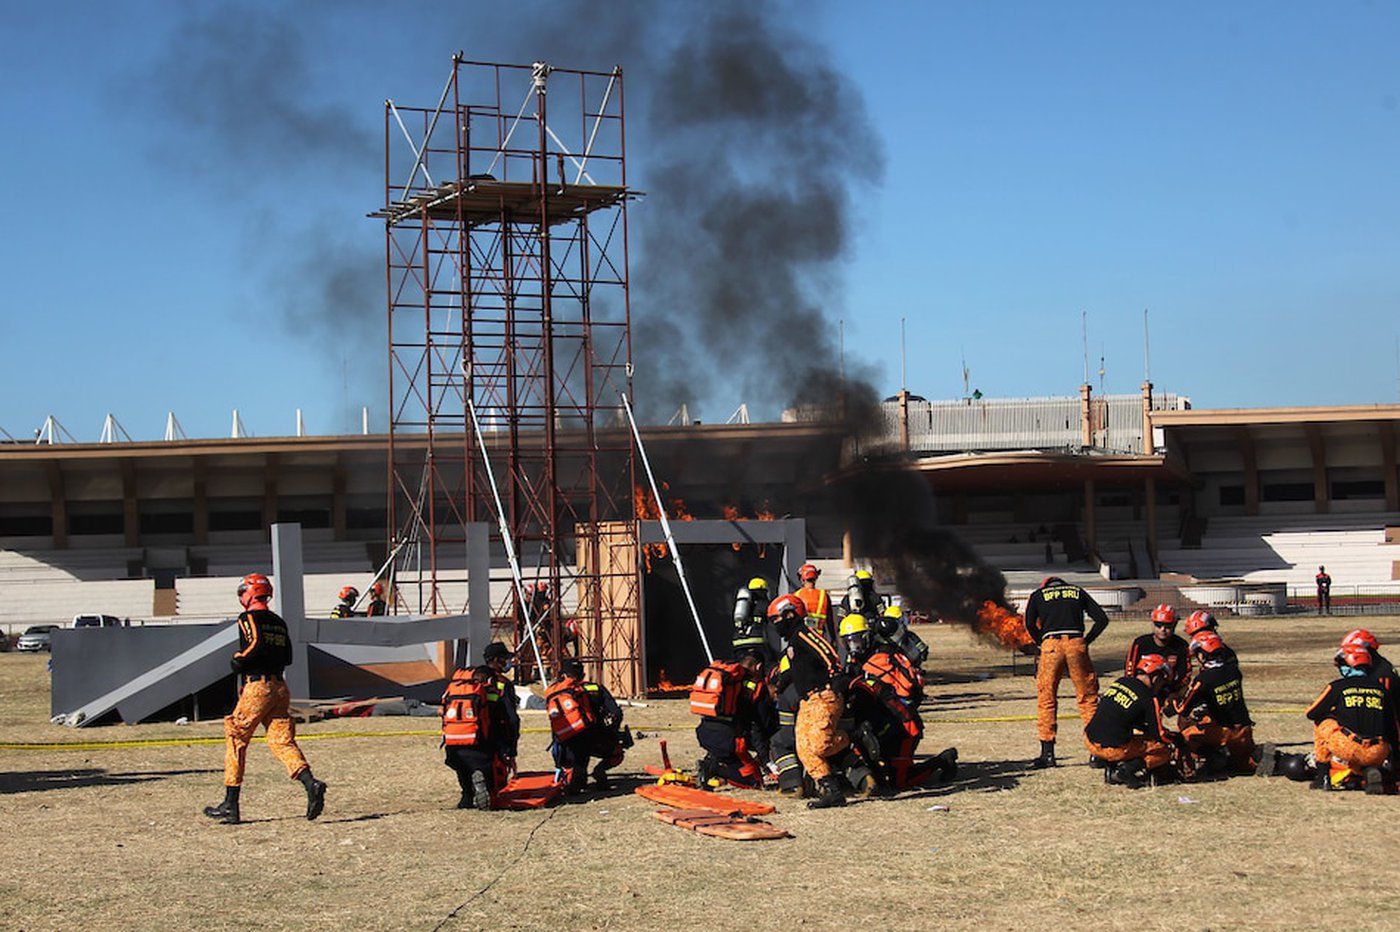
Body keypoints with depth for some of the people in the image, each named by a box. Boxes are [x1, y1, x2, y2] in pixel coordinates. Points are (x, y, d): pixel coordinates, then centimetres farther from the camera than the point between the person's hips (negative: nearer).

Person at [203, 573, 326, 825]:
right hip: (280, 687, 6)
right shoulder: (278, 621, 17)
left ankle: (230, 805, 7)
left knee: (236, 740, 5)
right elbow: (287, 656, 15)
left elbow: (256, 645, -21)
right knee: (282, 741, 2)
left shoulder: (249, 618, -5)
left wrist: (237, 661, -7)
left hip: (256, 686, -6)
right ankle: (310, 783, -23)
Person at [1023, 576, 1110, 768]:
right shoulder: (1077, 592, 24)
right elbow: (1102, 619, 14)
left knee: (1046, 700, 6)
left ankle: (1047, 753, 3)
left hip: (1051, 645, -1)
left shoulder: (1038, 595, 21)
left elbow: (1030, 625, 5)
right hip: (1076, 642, 1)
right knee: (1088, 697, 9)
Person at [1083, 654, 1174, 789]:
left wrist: (1143, 728, 28)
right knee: (1164, 752, 11)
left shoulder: (1119, 681, 11)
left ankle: (1113, 767, 13)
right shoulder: (1149, 700, -8)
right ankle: (1132, 768, -10)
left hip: (1090, 741, 6)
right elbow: (1159, 736, -2)